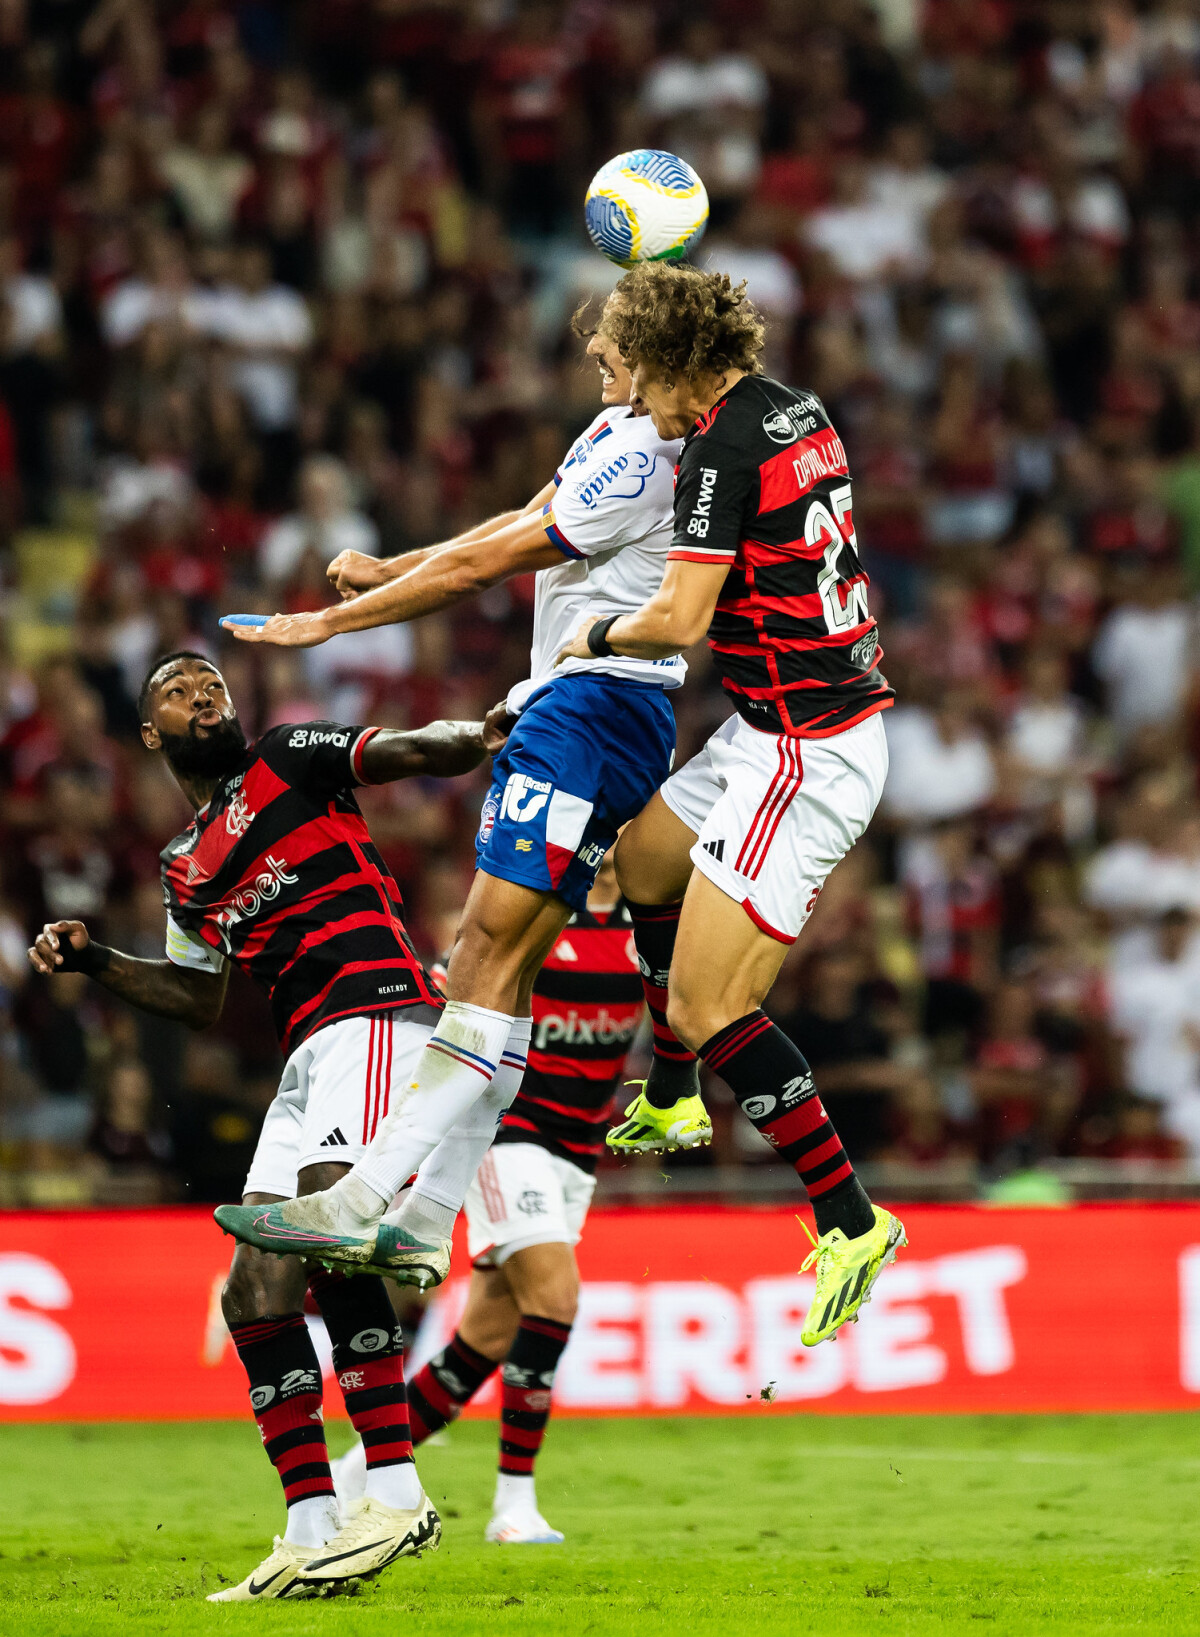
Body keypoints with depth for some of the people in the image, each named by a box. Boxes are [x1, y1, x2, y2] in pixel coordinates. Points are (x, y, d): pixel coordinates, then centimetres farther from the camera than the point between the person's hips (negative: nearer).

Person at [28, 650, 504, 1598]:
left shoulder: (287, 759, 8)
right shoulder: (186, 869, 25)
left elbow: (415, 752, -2)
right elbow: (200, 1000, 33)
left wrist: (481, 736, -23)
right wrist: (90, 962, 21)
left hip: (379, 1007, -8)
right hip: (309, 1056, 8)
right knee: (257, 1292, 0)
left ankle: (397, 1492, -27)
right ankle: (311, 1533, 1)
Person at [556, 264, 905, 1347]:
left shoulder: (724, 450, -19)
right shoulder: (799, 416, 9)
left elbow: (680, 620, -23)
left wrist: (600, 635, -3)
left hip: (805, 753, -10)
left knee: (708, 1005, -10)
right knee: (643, 858, 29)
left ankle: (850, 1220, -8)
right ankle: (671, 1101, 45)